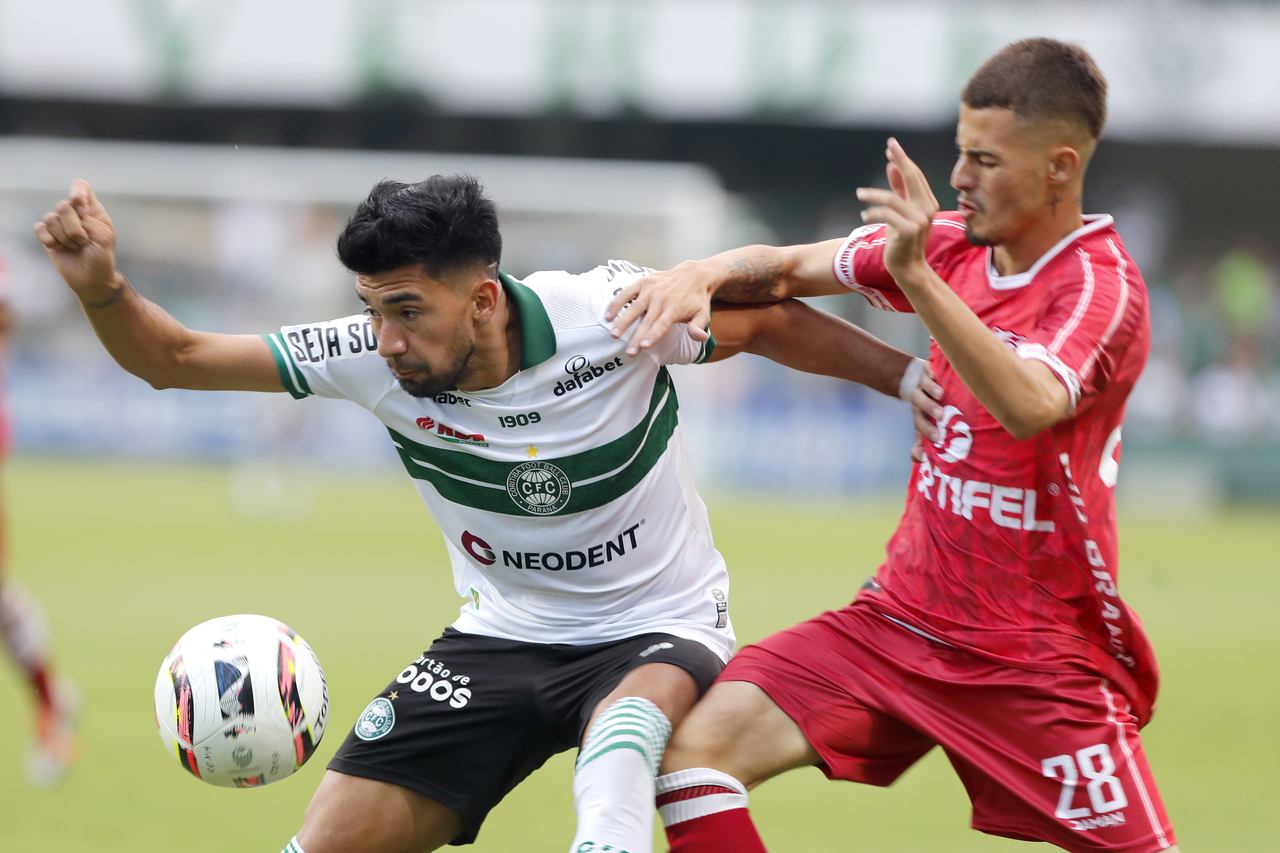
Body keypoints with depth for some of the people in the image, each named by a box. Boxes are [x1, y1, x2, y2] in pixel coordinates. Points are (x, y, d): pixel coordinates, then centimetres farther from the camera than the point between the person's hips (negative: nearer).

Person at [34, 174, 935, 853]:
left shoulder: (611, 312, -23)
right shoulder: (373, 359, -15)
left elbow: (770, 322, -5)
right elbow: (177, 359, -9)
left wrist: (913, 376, -2)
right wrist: (102, 288, -28)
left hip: (663, 634, -3)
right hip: (500, 641, 4)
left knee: (635, 712, -41)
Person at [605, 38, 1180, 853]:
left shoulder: (1102, 285, -15)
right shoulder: (955, 244, 5)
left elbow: (1026, 406, -35)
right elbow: (788, 268, 12)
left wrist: (917, 276, -44)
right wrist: (702, 274, -10)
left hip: (1040, 656, -5)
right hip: (902, 619, 5)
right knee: (697, 742, -12)